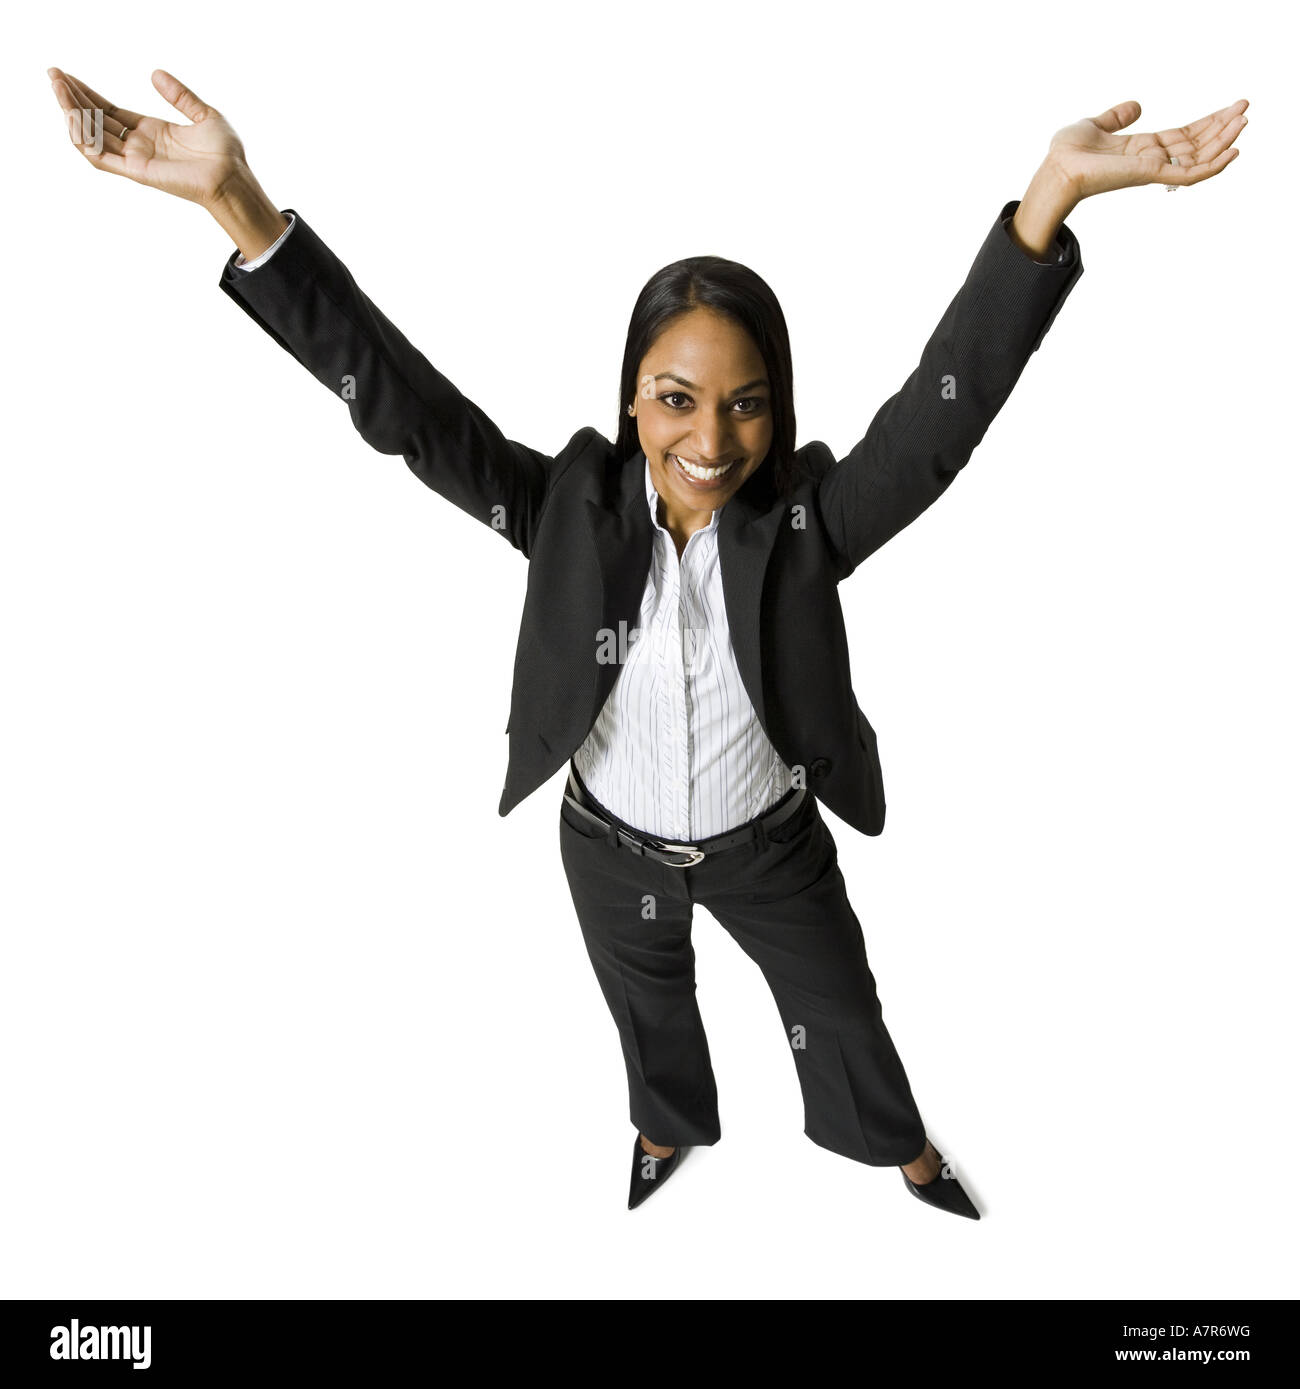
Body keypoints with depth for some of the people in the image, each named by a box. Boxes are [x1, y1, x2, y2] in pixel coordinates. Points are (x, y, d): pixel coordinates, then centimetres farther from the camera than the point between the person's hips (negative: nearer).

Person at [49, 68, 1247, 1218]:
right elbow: (399, 401, -30)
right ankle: (672, 1128, 64)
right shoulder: (571, 511, -23)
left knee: (842, 1010, 24)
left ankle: (901, 1145, 57)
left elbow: (945, 409, -37)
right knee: (649, 1014, 30)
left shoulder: (809, 521, -24)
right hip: (613, 848, 1)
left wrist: (1053, 196, -51)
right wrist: (237, 204, -41)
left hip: (769, 844, 0)